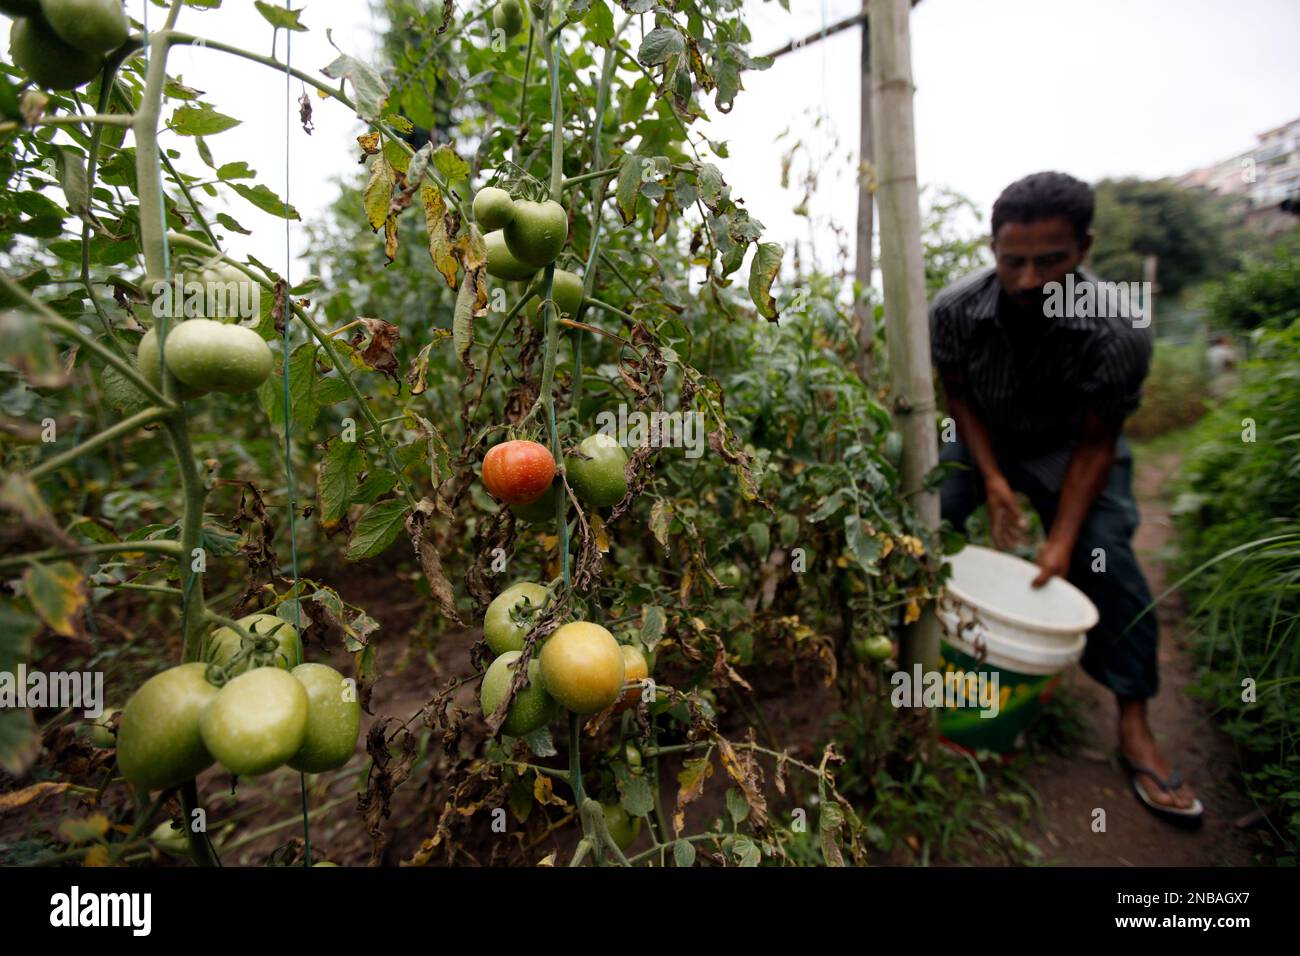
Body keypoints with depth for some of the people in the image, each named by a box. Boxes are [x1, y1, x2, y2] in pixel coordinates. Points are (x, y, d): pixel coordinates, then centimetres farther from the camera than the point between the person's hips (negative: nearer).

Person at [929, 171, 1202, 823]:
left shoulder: (1121, 333, -30)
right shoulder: (953, 309, -26)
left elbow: (1095, 442, -20)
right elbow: (957, 393, -10)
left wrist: (1062, 539, -27)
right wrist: (993, 480, -19)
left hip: (1069, 449, -1)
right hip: (983, 439, 2)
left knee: (1106, 558, -16)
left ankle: (1134, 728, -2)